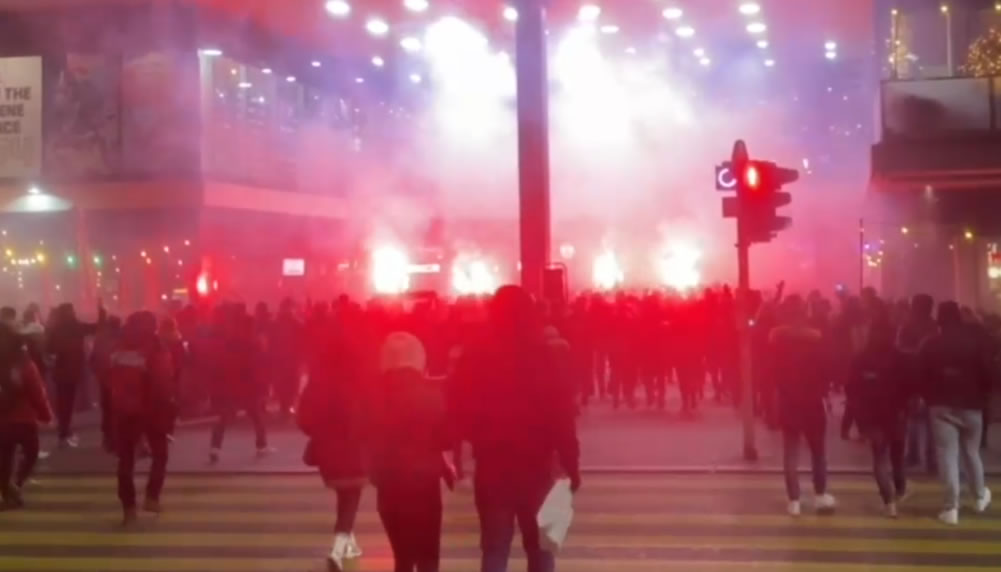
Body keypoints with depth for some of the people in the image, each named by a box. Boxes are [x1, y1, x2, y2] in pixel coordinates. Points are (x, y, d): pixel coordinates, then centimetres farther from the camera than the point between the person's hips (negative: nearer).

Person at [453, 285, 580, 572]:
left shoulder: (474, 356, -4)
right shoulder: (545, 355, -10)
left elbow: (462, 414, 1)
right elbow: (562, 415, -11)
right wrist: (571, 464, -3)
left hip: (491, 467, 1)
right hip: (536, 466, -1)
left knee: (494, 549, 7)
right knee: (539, 545, 14)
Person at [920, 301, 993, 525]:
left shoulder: (931, 344, 1)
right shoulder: (975, 339, 0)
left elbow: (923, 375, 1)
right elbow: (986, 371, -2)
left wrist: (928, 399, 10)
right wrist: (984, 396, 9)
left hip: (942, 405, -1)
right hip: (970, 404, 1)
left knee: (947, 455, -3)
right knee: (971, 451, 17)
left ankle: (951, 508, -6)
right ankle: (980, 496, 33)